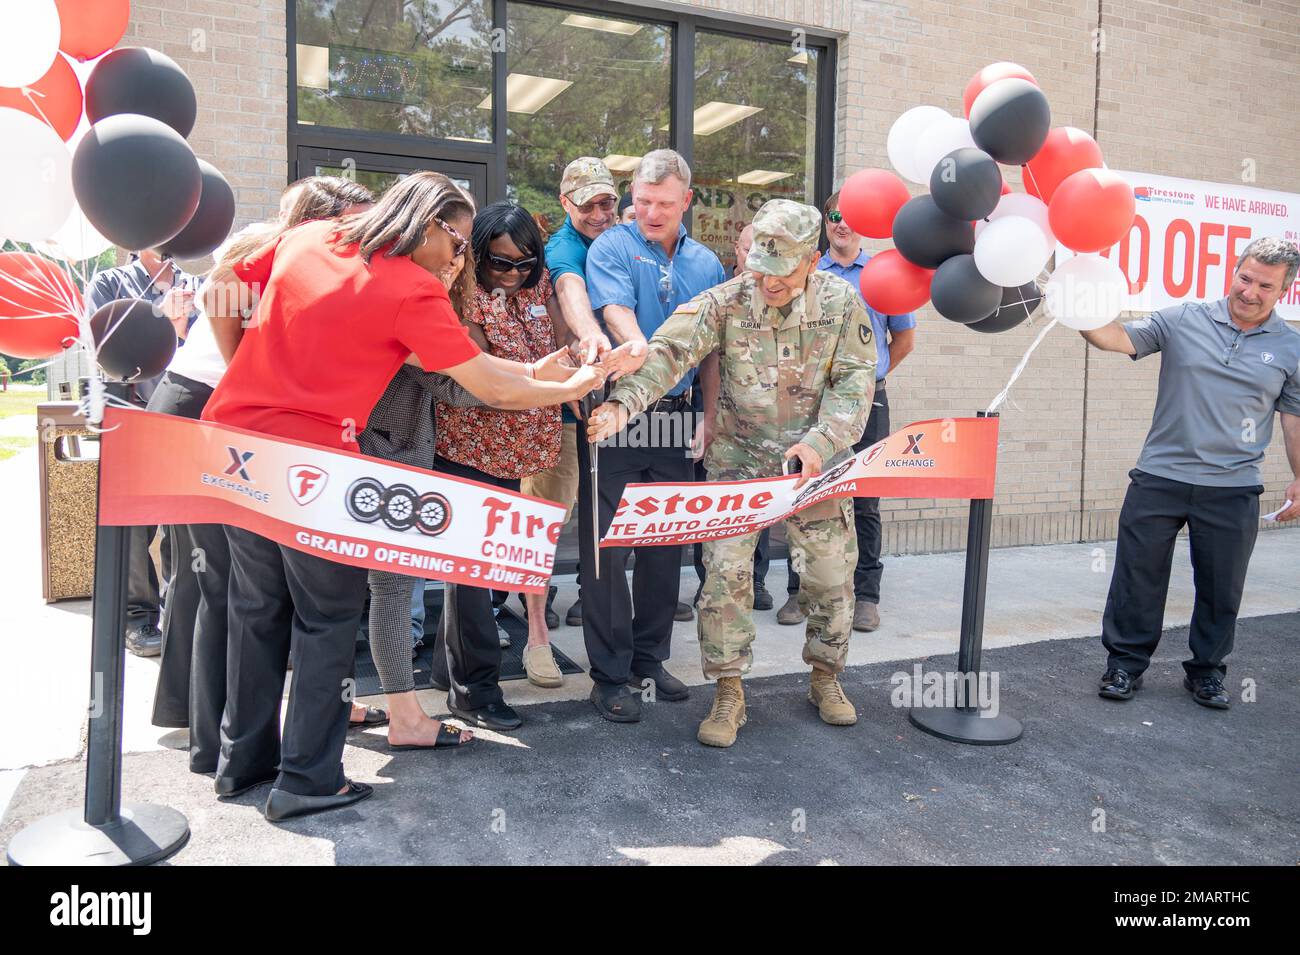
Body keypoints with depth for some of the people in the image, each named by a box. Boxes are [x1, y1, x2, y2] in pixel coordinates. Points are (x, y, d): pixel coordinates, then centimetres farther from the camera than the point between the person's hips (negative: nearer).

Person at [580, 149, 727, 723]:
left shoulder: (706, 263, 13)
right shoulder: (612, 248, -1)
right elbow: (615, 309, -20)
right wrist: (639, 349, -42)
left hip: (674, 417, 5)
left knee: (665, 545, 11)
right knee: (607, 547, -1)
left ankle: (649, 660, 26)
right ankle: (609, 675, 10)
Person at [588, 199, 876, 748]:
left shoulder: (841, 302, -6)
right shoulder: (725, 302, -12)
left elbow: (854, 381, -6)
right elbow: (668, 352, -24)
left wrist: (818, 443, -20)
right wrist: (624, 402, -42)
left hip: (817, 464, 2)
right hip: (737, 464, -1)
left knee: (831, 575, 9)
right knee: (726, 573, -7)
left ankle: (826, 678, 33)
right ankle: (728, 695, 9)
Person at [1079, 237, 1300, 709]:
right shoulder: (1184, 320, 0)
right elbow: (1119, 338, -10)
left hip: (1233, 490, 1)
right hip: (1160, 477, -1)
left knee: (1221, 587, 11)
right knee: (1138, 574, 5)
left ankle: (1206, 671, 29)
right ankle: (1125, 663, 19)